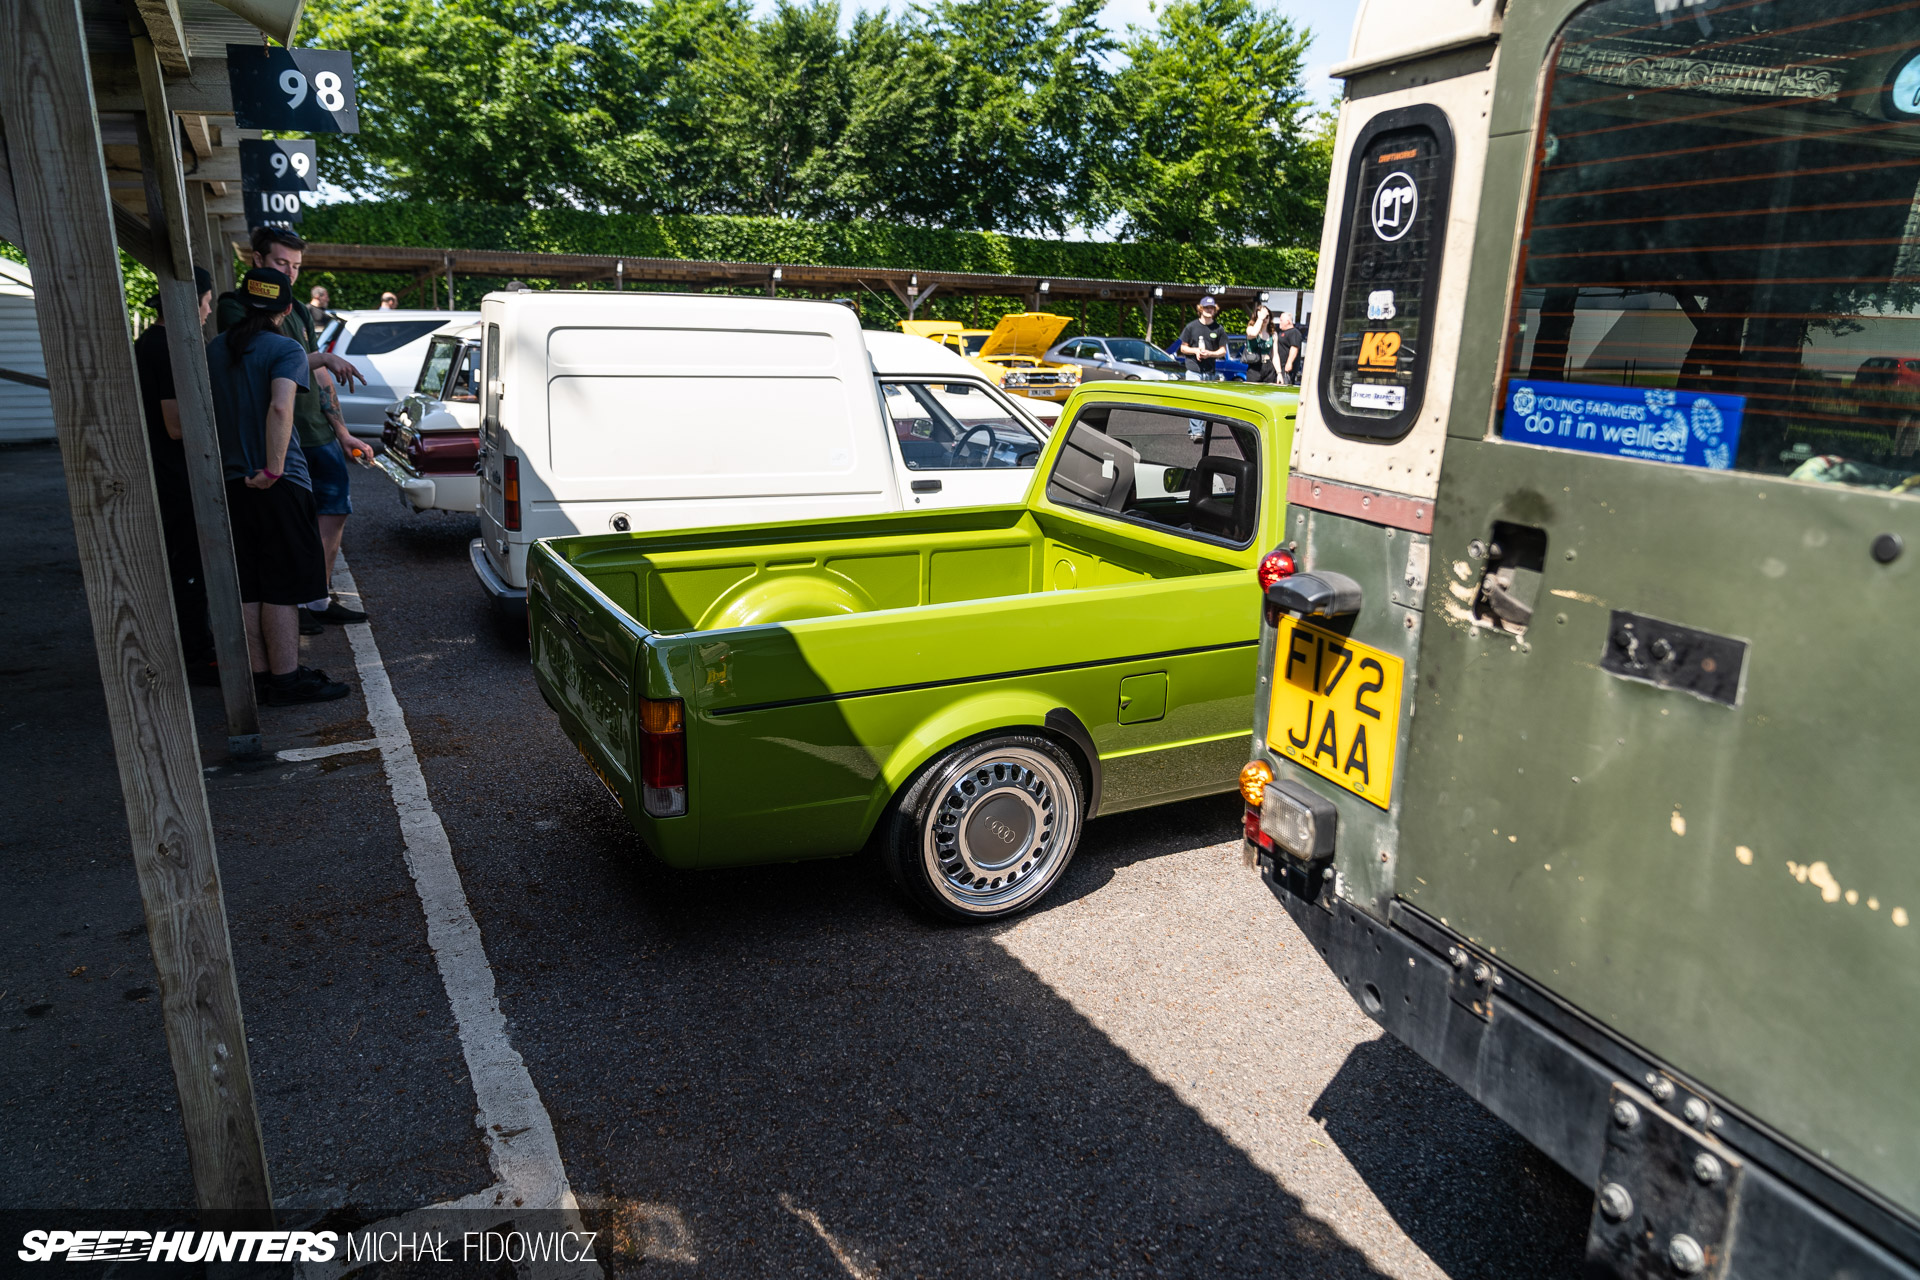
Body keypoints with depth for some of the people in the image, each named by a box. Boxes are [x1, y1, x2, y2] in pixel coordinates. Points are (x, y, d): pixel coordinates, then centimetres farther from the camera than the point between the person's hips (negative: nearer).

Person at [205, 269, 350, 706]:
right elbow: (280, 408, -25)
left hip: (230, 484, 6)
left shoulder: (214, 350, 11)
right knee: (283, 588, -1)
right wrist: (273, 469, -21)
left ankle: (262, 675, 18)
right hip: (276, 486, -6)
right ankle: (286, 680, 3)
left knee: (248, 589, 12)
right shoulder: (286, 349, -9)